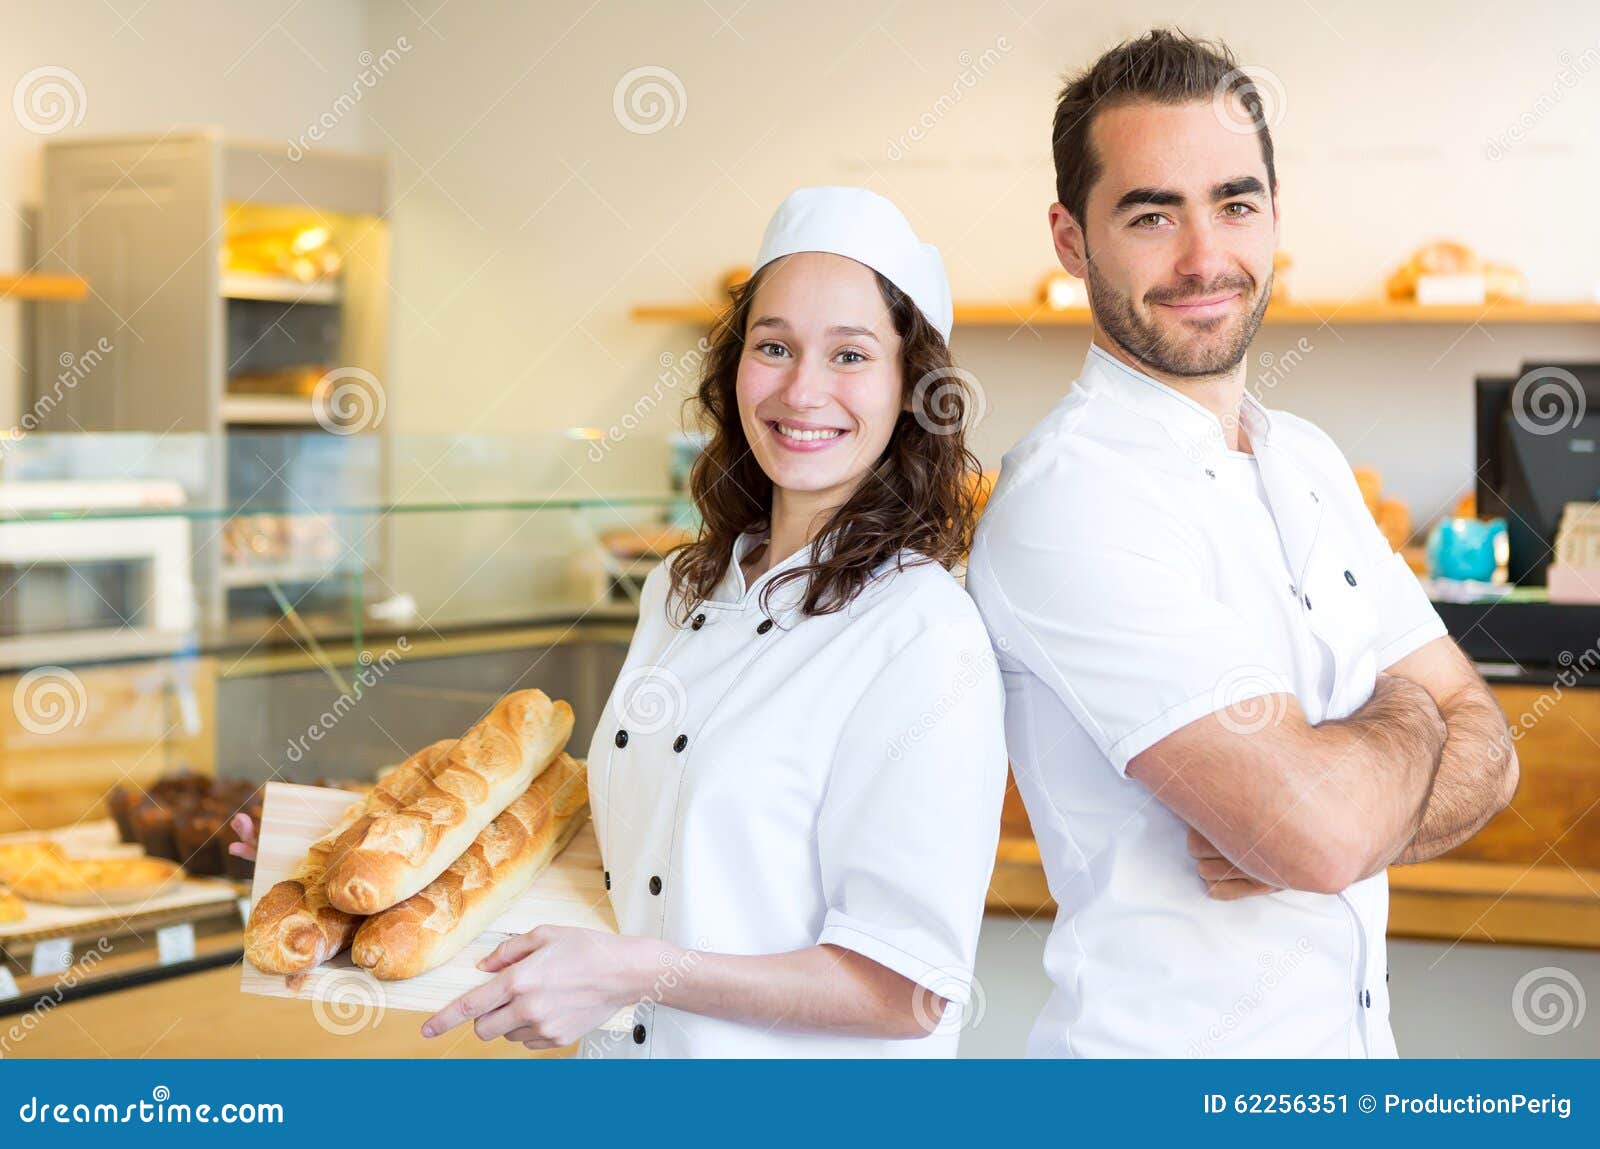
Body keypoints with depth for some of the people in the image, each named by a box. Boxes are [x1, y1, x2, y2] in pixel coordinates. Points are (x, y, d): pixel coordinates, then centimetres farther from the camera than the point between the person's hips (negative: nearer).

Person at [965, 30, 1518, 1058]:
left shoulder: (1310, 463, 5)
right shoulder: (1066, 499, -21)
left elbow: (1485, 751, 2)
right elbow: (1313, 826, -28)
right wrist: (1405, 715, -7)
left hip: (1351, 1041, 7)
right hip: (1168, 1061, -7)